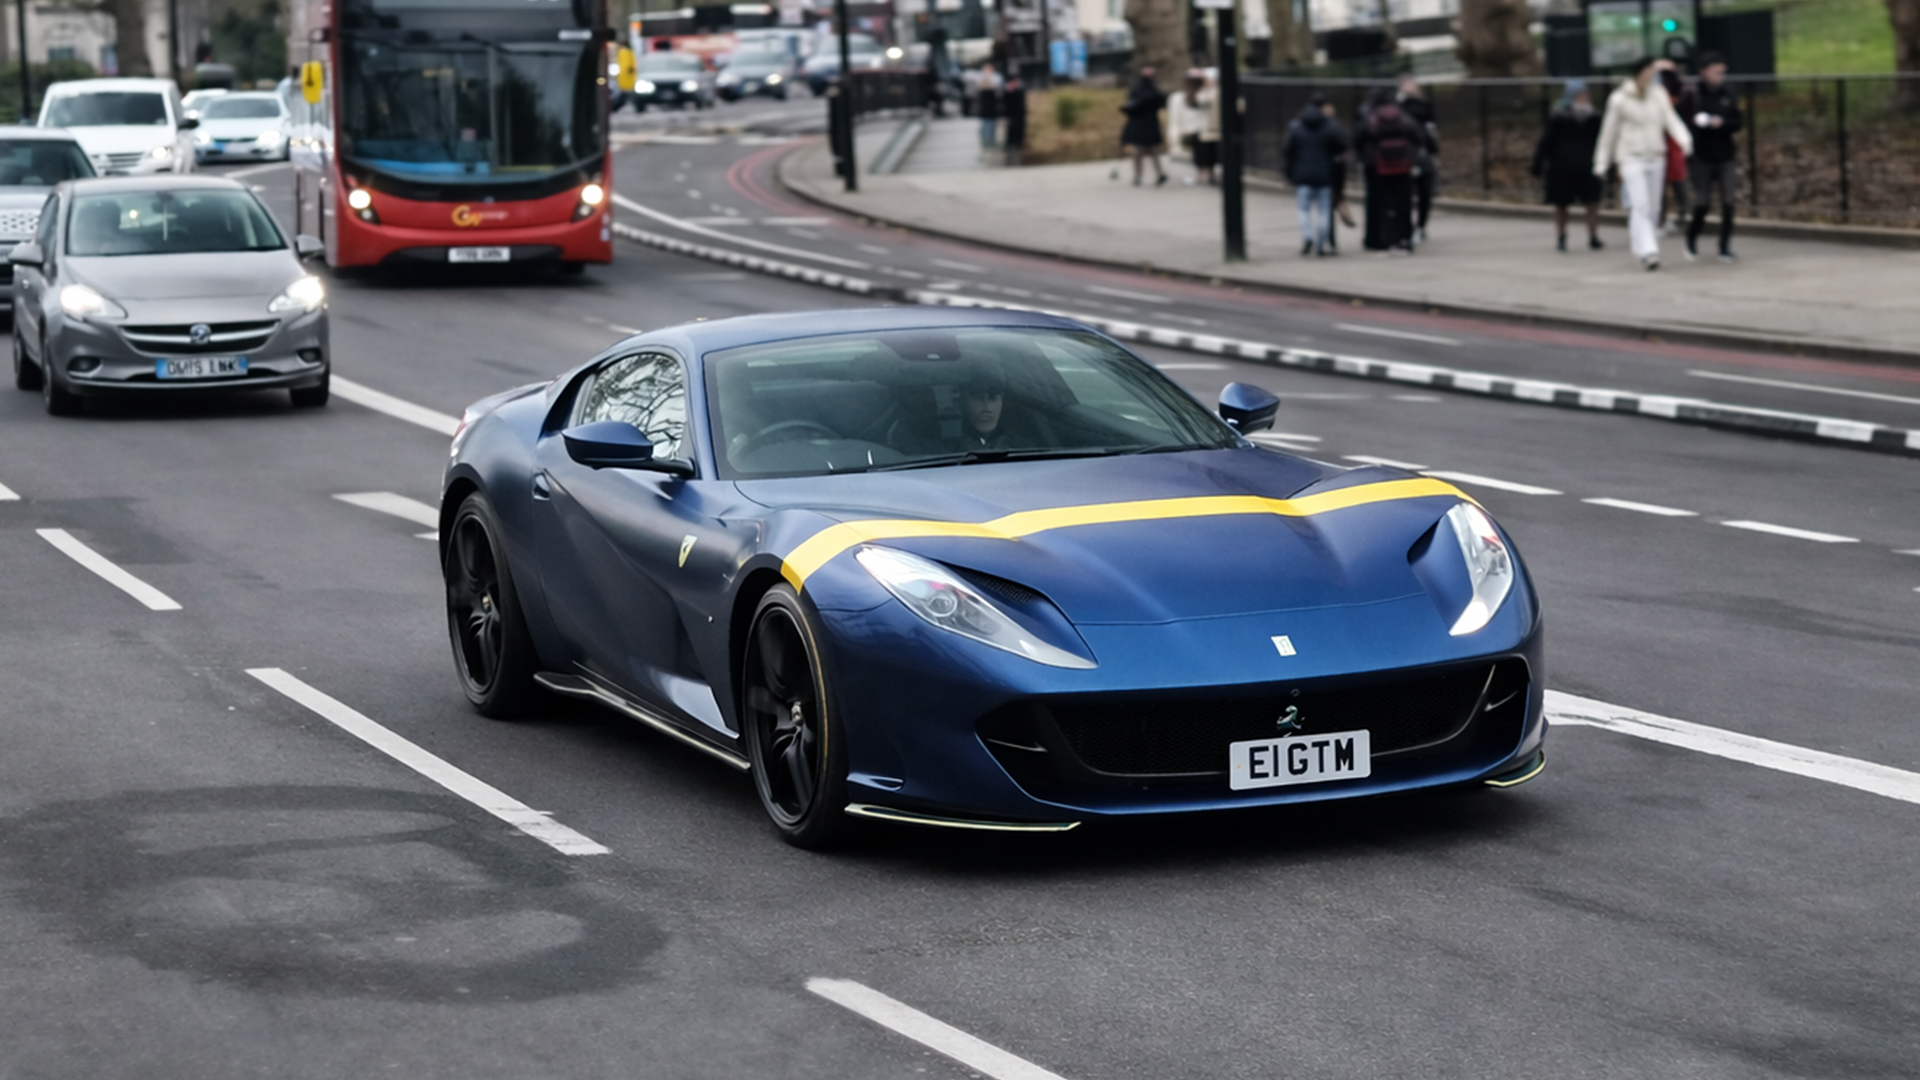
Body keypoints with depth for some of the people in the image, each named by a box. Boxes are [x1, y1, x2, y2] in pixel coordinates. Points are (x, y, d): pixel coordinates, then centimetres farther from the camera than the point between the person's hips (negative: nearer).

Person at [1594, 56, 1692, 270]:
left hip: (1656, 157, 5)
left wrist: (1686, 140, -24)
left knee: (1653, 207, 8)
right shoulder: (1619, 99, -8)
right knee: (1640, 206, -16)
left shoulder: (1658, 94, 3)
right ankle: (1648, 251, -21)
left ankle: (1641, 247, 21)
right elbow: (1609, 132, -1)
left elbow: (1671, 120, -5)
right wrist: (1601, 163, 3)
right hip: (1632, 158, -5)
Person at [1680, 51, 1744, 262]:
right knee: (1702, 202, 1)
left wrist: (1722, 123, -13)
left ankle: (1726, 246, 5)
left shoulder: (1727, 94, 5)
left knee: (1728, 202, -2)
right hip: (1703, 157, -2)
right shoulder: (1693, 96, -4)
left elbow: (1739, 122, 4)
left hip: (1725, 157, 2)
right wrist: (1698, 123, -19)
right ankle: (1693, 237, 27)